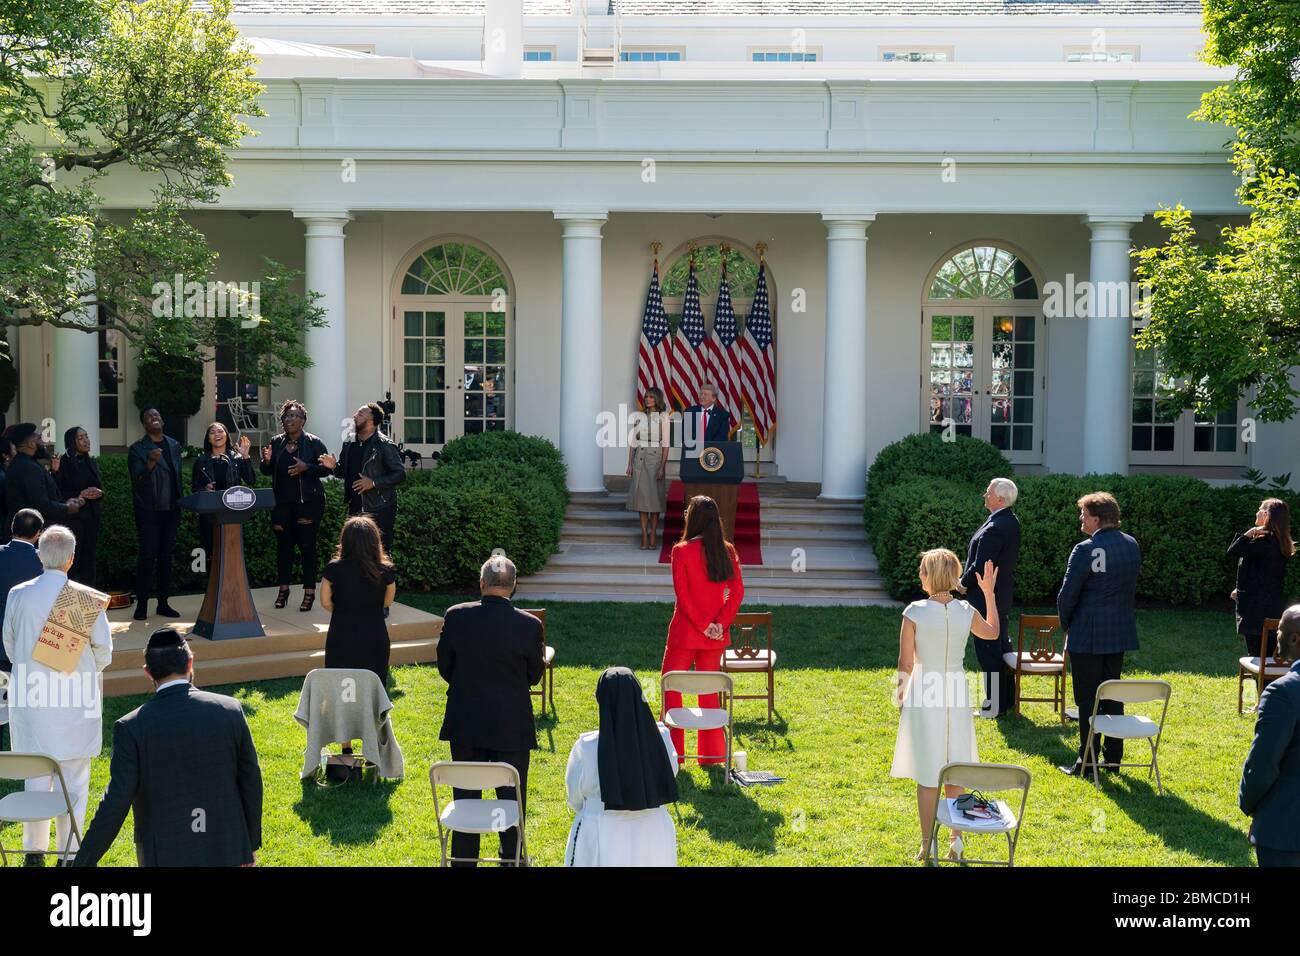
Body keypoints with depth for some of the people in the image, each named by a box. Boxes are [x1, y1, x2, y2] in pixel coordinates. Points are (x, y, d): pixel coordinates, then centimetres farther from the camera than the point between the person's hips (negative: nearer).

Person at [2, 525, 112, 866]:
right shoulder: (87, 598, -12)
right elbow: (103, 652, -3)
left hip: (31, 698, 2)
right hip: (76, 699, -2)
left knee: (36, 777, 15)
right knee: (74, 782, 8)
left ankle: (34, 851, 23)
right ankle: (69, 854, 14)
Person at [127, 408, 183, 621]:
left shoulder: (174, 445, 13)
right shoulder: (137, 450, -3)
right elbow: (137, 479, -13)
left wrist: (180, 504, 13)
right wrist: (150, 463, -30)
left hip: (171, 510, 5)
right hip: (148, 512, -5)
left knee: (166, 556, 7)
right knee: (147, 557, -5)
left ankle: (163, 603, 13)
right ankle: (142, 605, 0)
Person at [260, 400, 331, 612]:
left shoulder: (313, 443, -3)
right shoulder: (276, 442, 9)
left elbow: (326, 469, -5)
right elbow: (267, 471, 15)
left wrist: (306, 468, -20)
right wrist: (266, 461, -7)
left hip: (307, 501, -4)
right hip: (282, 503, 4)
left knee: (307, 545, -2)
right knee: (283, 545, 8)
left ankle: (309, 592, 5)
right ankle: (283, 589, 19)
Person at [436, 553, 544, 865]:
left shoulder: (455, 617, -11)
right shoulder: (529, 625, -15)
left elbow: (444, 667, 0)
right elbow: (534, 675, -2)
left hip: (464, 724, 2)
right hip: (511, 726, -2)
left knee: (465, 797, 15)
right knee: (512, 801, 13)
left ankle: (463, 860, 23)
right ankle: (511, 858, 23)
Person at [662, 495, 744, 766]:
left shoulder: (682, 551, -12)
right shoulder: (727, 551, 1)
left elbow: (683, 594, -16)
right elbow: (737, 591, -1)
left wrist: (703, 625, -12)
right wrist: (720, 623, -6)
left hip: (686, 632, -4)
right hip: (716, 635, 4)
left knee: (671, 687, 9)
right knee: (709, 691, 15)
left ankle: (673, 752, 7)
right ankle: (711, 753, 17)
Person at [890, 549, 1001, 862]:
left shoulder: (914, 612, -15)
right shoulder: (966, 611, -6)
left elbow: (905, 665, -11)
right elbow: (993, 633, 17)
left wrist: (900, 695, 7)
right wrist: (989, 592, 22)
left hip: (924, 695, -3)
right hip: (957, 695, 3)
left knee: (927, 775, 7)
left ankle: (927, 846, 13)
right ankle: (956, 839, 18)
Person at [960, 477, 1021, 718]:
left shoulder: (994, 528, -24)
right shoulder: (1011, 522, 8)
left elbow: (981, 565, -24)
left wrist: (964, 583, -6)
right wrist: (968, 581, 14)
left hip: (986, 598, -10)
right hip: (1003, 594, 10)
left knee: (988, 649, -3)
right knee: (1002, 644, 18)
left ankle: (994, 706, 1)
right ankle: (1008, 700, 28)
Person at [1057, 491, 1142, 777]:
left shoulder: (1086, 550, -18)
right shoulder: (1132, 546, 4)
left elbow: (1067, 595, -14)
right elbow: (1131, 587, 11)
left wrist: (1066, 625, 2)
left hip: (1088, 635, -6)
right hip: (1120, 632, 7)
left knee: (1087, 699, 2)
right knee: (1112, 695, 16)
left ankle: (1087, 761, 7)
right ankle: (1113, 756, 21)